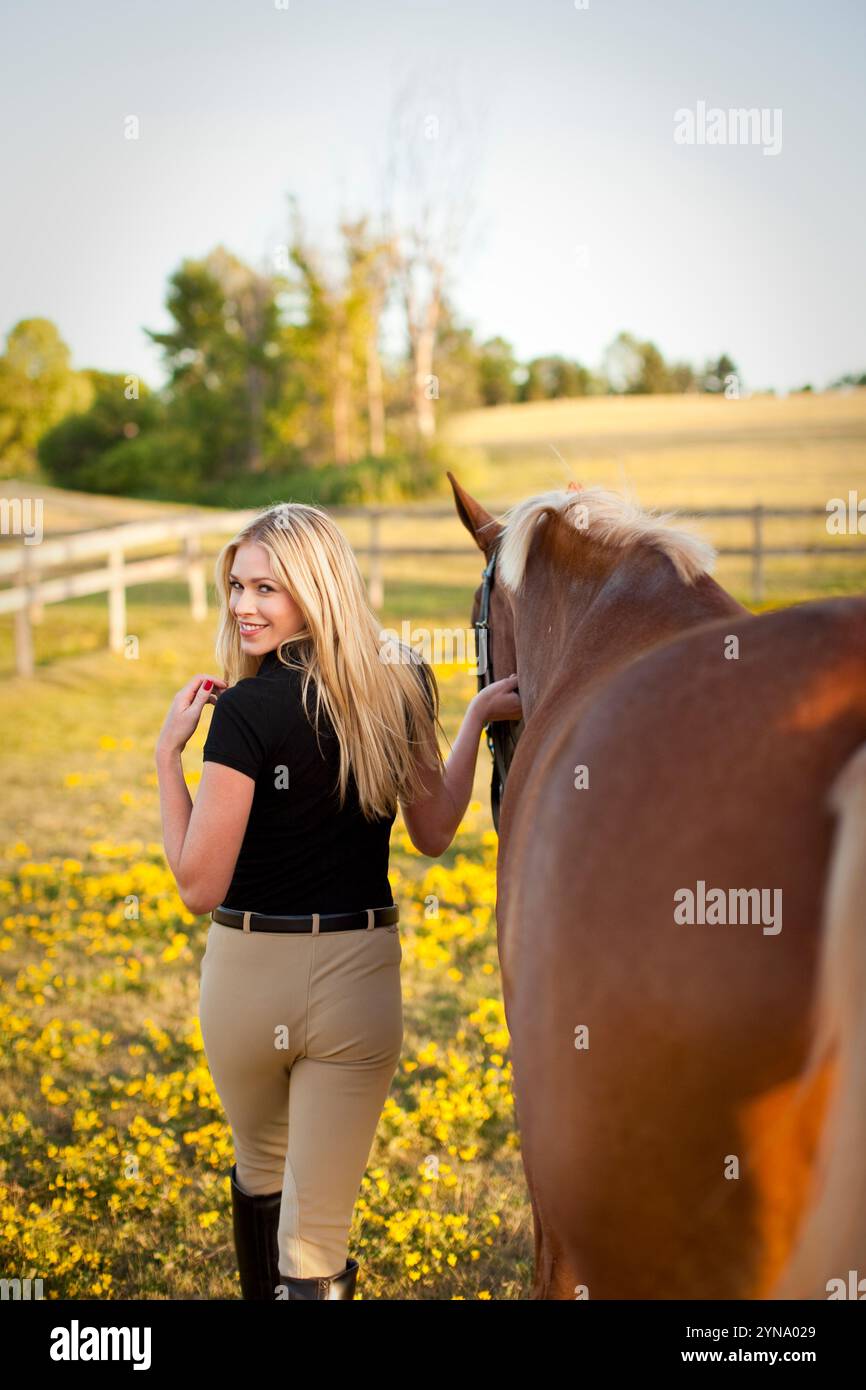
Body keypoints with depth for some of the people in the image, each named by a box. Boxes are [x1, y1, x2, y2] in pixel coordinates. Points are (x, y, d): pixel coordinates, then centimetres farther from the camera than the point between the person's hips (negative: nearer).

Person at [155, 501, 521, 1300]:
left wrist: (168, 754, -10)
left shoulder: (246, 712, -18)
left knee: (260, 1168, 25)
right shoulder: (398, 687, -1)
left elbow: (200, 887, -15)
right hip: (359, 974, 3)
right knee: (317, 1233, 5)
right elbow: (434, 832, 10)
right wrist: (478, 718, 16)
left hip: (250, 972, -3)